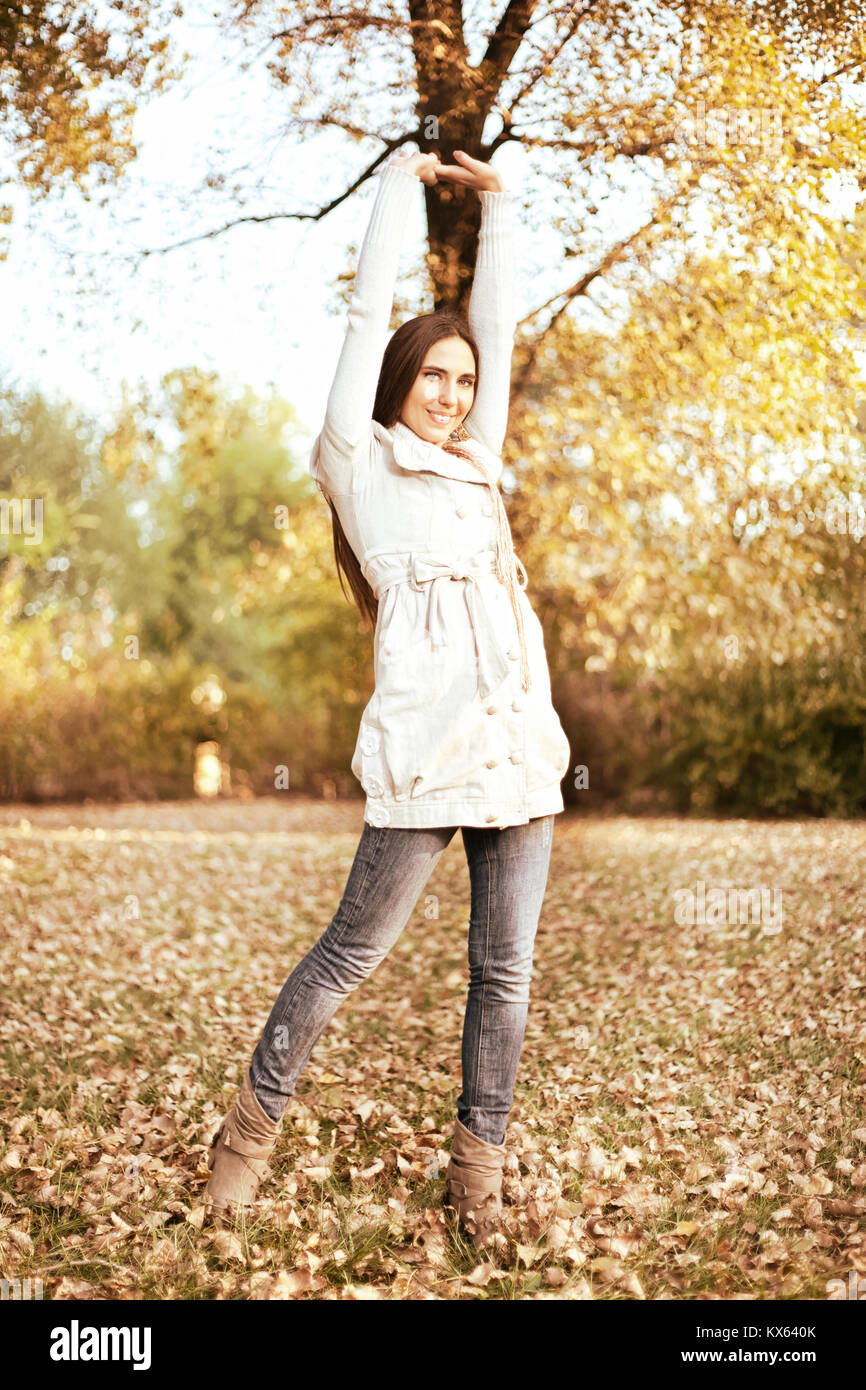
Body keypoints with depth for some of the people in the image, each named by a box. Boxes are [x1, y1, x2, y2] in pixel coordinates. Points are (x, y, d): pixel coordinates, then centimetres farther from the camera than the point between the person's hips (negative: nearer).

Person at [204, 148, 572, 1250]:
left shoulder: (474, 466, 23)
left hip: (521, 744, 6)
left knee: (505, 967, 5)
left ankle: (478, 1163, 15)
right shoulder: (362, 464, 9)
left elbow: (497, 329, 26)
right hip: (424, 750, -5)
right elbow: (369, 314, 10)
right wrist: (398, 183, 20)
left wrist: (494, 203, 28)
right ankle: (252, 1126, 16)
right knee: (354, 950, 0)